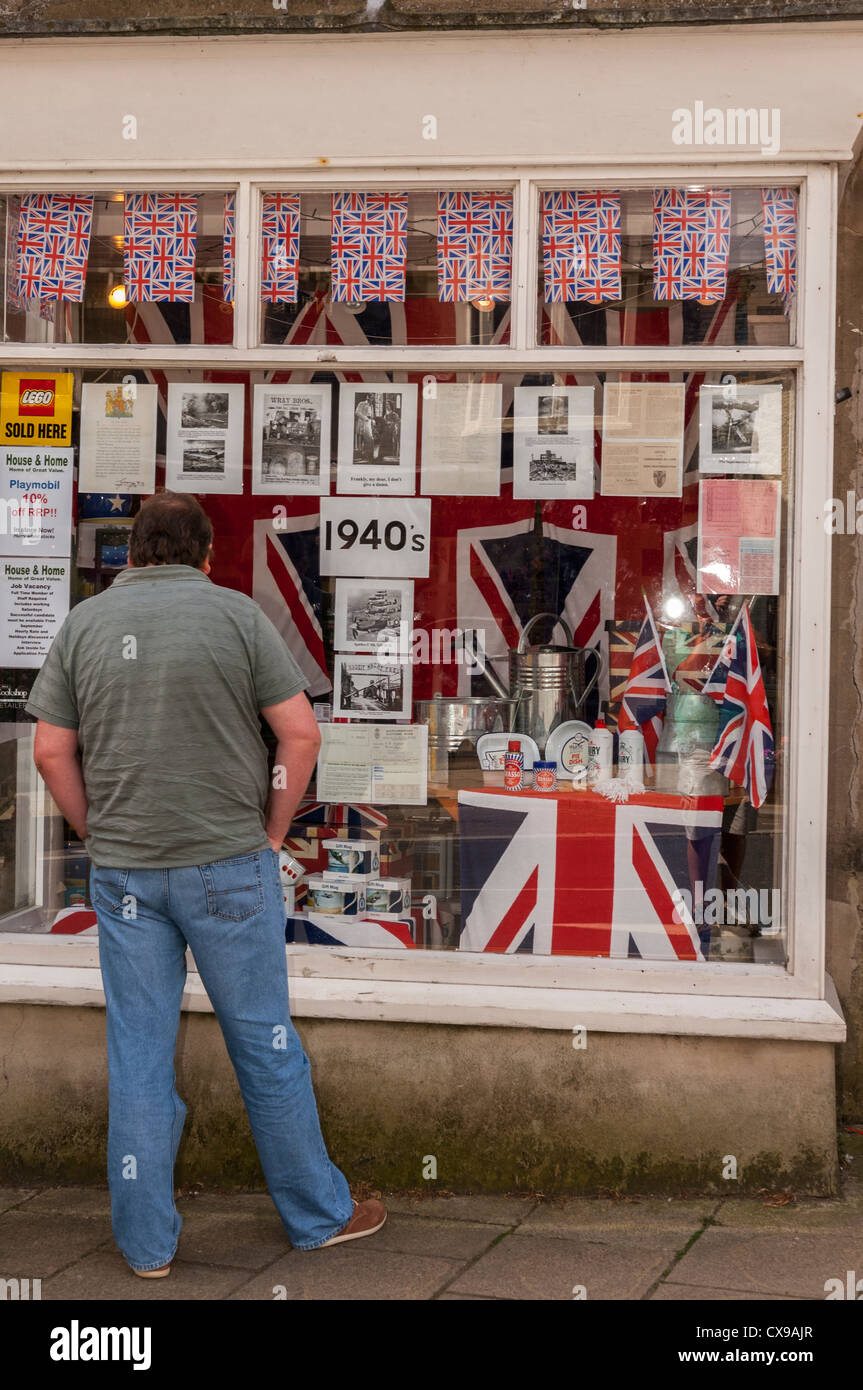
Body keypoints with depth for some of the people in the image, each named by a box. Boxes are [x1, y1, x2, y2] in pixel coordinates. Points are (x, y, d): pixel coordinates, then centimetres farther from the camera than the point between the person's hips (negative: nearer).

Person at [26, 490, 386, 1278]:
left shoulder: (84, 624, 4)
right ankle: (318, 1213, 21)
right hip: (228, 865, -2)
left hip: (123, 872, 2)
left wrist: (101, 839, 11)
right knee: (265, 1042, 8)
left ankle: (146, 1241, 16)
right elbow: (301, 734, -7)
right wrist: (272, 833, 3)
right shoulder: (236, 614, -3)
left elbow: (52, 753, 2)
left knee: (138, 1054, 9)